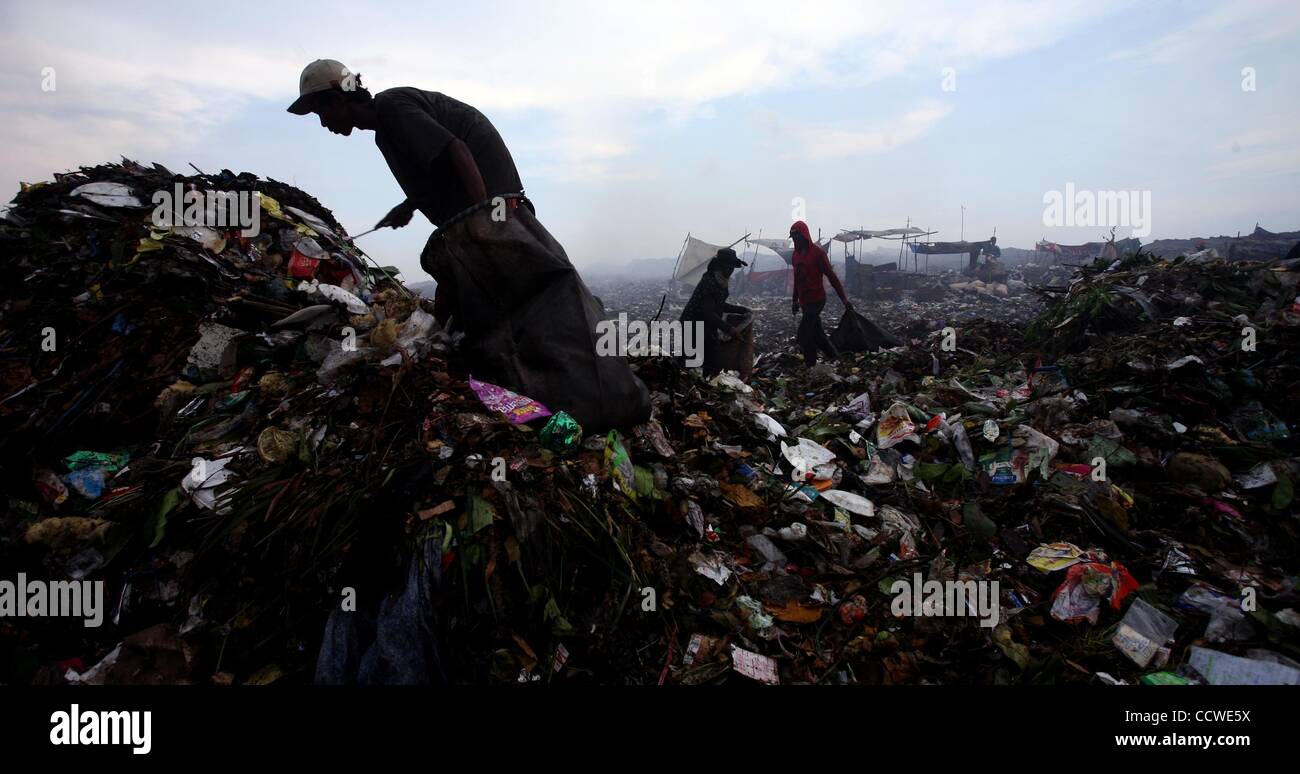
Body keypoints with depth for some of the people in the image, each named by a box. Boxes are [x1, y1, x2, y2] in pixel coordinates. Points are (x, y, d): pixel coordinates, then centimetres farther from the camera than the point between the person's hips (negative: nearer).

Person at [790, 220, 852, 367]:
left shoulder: (817, 252, -12)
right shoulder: (796, 253, 10)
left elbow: (831, 276, -13)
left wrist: (844, 299, -14)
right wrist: (795, 300, 24)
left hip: (816, 300, -7)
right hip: (804, 302, 8)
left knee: (804, 332, -13)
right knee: (817, 333, 12)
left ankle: (811, 365, -5)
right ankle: (833, 356, 26)